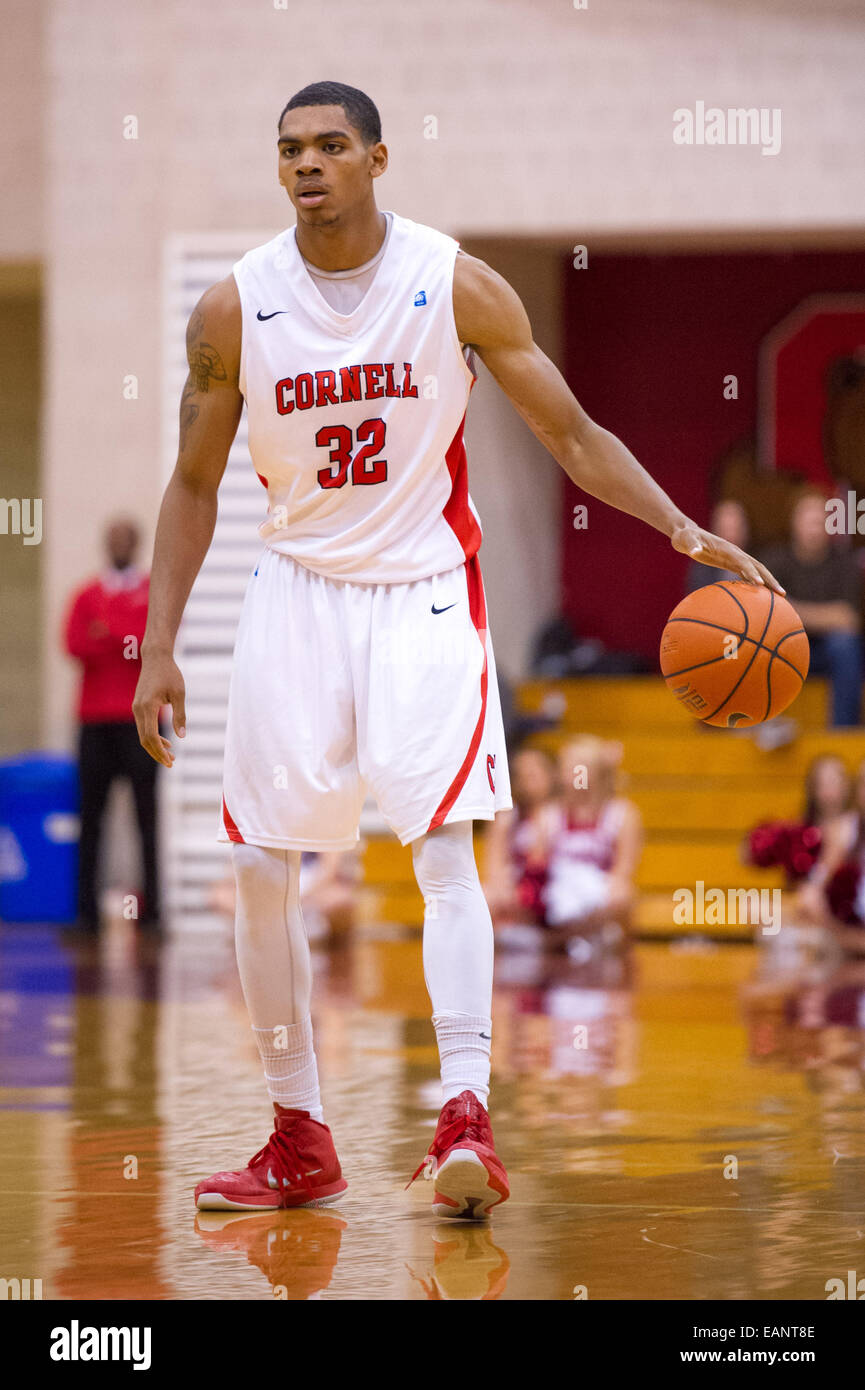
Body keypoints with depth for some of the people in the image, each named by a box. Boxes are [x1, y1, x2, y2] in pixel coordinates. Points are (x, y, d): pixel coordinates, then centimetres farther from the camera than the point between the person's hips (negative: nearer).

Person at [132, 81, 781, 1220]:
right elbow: (194, 485, 5)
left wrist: (693, 537, -15)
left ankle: (466, 1119, -23)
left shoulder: (459, 287, -10)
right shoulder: (235, 309, -5)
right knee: (262, 870, 1)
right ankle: (300, 1143, 13)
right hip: (298, 591, 3)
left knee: (441, 845, -19)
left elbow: (572, 435, -4)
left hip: (423, 592, -3)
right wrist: (159, 649, 1)